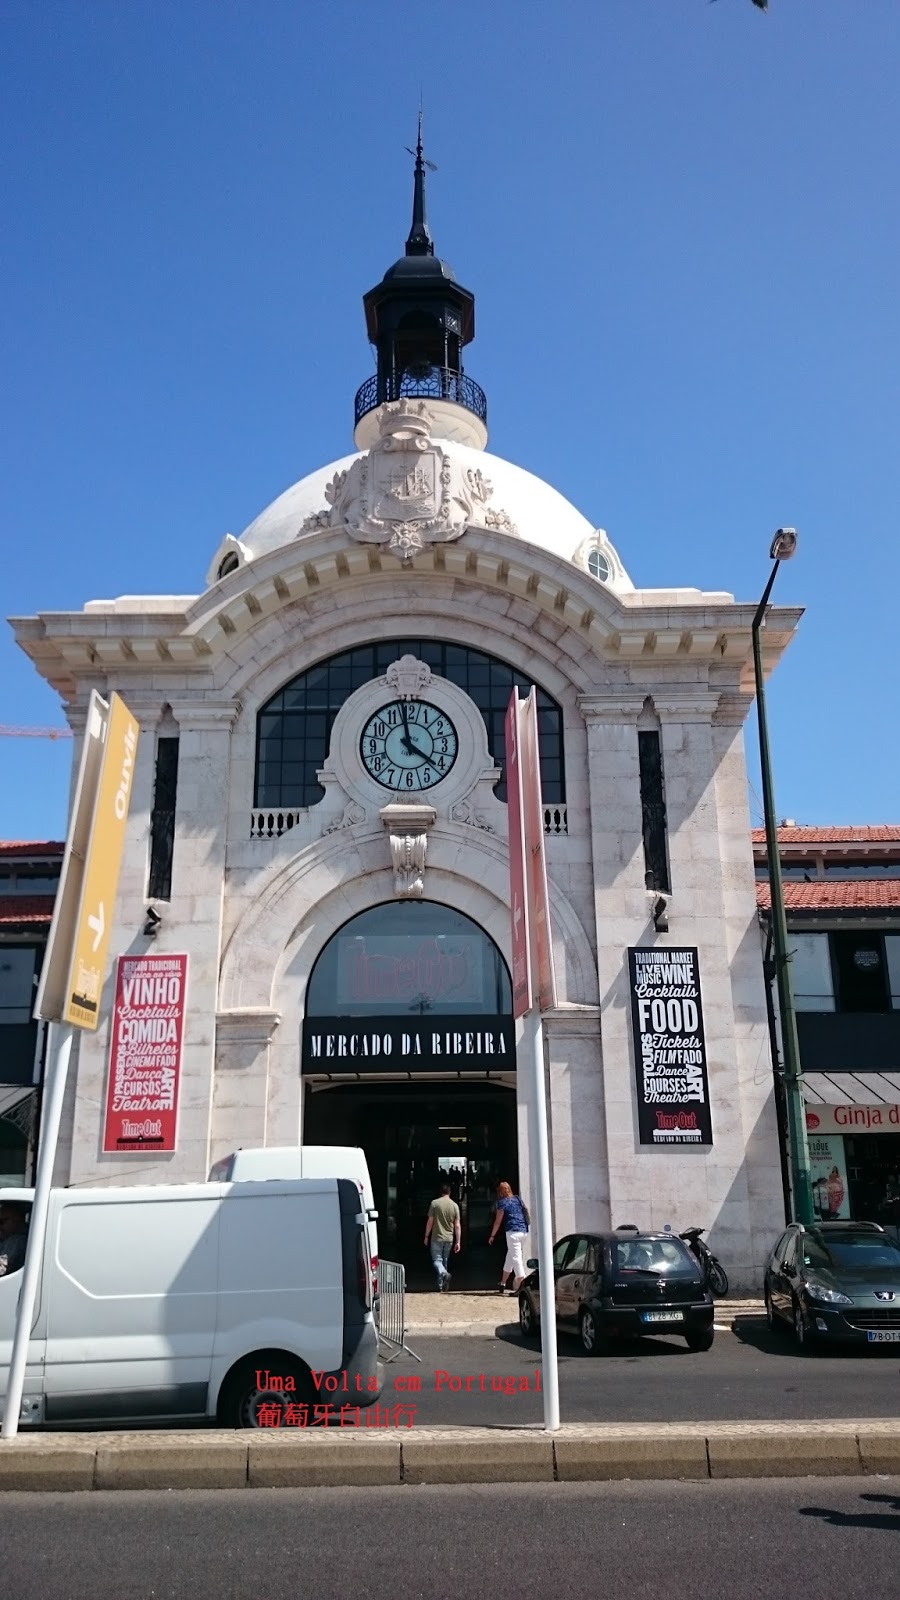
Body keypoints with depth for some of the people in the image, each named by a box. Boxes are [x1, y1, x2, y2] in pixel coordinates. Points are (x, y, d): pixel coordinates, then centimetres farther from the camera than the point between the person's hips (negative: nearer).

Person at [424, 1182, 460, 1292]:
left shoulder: (435, 1203, -7)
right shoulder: (454, 1205, 1)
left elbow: (430, 1221, -6)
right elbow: (457, 1226, 0)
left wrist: (426, 1236, 4)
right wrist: (458, 1242, 4)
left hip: (436, 1238, -3)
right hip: (449, 1239, 3)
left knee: (437, 1260, 1)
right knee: (445, 1261, 16)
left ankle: (444, 1273, -27)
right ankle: (441, 1284, 18)